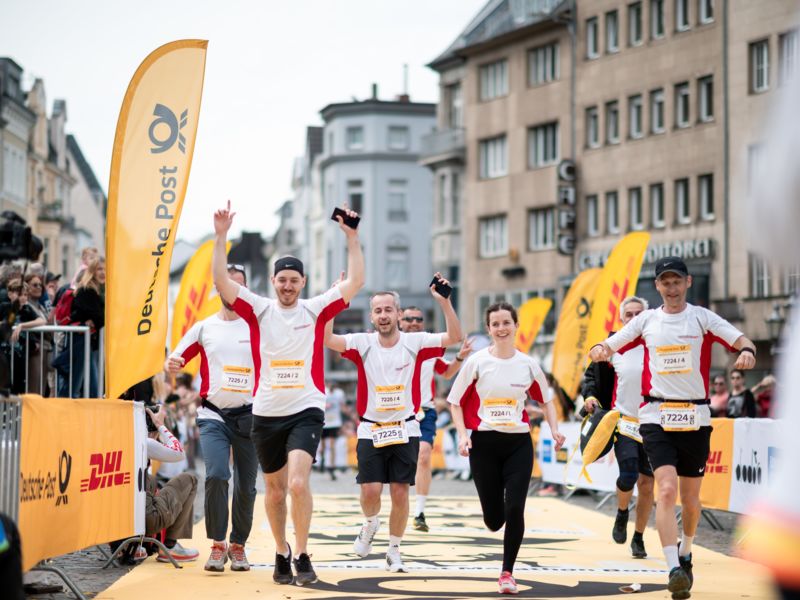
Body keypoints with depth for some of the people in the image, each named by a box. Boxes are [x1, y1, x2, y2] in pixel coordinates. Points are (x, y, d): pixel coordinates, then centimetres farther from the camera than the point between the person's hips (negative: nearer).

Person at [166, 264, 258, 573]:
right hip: (213, 415, 0)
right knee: (216, 475, -18)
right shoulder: (204, 327, 6)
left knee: (246, 485, 4)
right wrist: (171, 365, -15)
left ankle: (238, 546, 20)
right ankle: (217, 545, -7)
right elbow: (174, 362, 8)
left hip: (248, 416, 1)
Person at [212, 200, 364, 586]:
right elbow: (221, 282, -6)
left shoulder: (316, 310, 2)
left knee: (297, 483, -20)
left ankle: (302, 557, -9)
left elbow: (356, 282, -4)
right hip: (266, 413, 2)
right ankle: (281, 553, 30)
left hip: (306, 411, -2)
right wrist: (221, 236, -13)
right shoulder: (259, 310, 3)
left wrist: (351, 237, -10)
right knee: (275, 490, 12)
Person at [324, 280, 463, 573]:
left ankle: (394, 552, 18)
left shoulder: (415, 343, -5)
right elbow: (327, 339, -20)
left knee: (400, 492, 1)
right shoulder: (362, 343, -6)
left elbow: (454, 337, -13)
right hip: (370, 430, 0)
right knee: (370, 489, -9)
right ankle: (370, 524, 25)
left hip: (405, 430, 0)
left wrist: (444, 302, -26)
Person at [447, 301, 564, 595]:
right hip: (484, 442, -1)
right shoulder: (477, 362, -4)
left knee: (514, 509, -11)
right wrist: (463, 435, -10)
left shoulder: (528, 364, 2)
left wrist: (554, 429, 1)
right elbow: (456, 402, 2)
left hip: (519, 443, 1)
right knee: (493, 519, 2)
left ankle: (507, 572, 3)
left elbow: (545, 399, 16)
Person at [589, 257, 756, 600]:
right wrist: (599, 350, -14)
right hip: (657, 417, 0)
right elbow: (610, 346, 10)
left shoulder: (702, 318, 2)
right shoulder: (646, 321, 7)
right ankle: (674, 570, -22)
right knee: (667, 489, -18)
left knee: (690, 498, 10)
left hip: (696, 419, 1)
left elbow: (742, 341, -6)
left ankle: (685, 553, 38)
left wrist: (747, 352, -30)